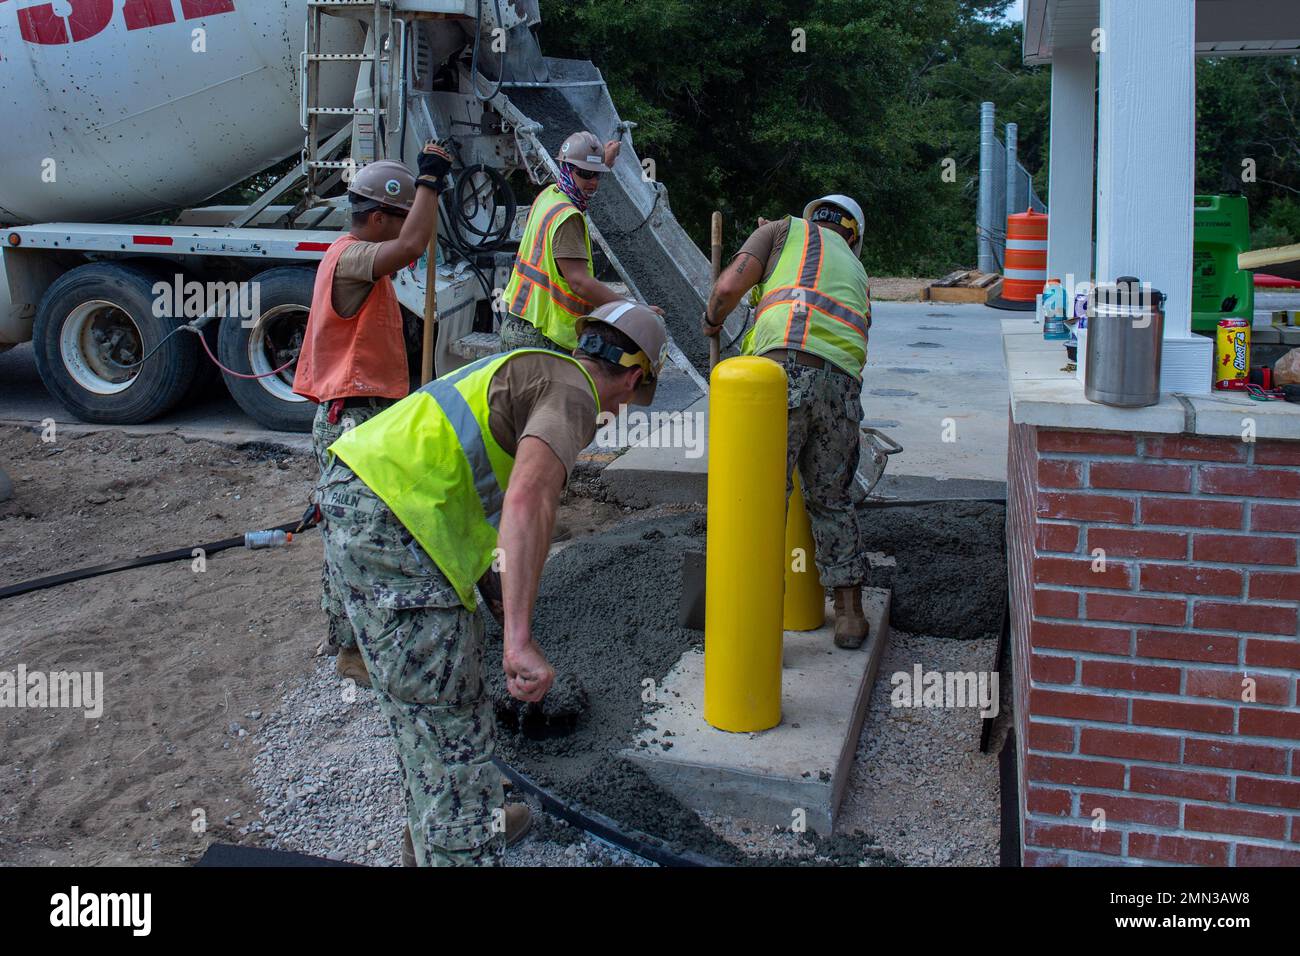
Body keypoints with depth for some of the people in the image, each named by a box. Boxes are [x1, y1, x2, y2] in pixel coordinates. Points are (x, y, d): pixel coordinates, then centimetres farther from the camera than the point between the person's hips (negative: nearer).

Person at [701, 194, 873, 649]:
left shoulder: (787, 230, 21)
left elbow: (728, 287, 8)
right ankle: (850, 614, 25)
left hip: (788, 369, -5)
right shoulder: (855, 270, 35)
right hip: (842, 384, 5)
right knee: (831, 500, 19)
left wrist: (712, 320, 28)